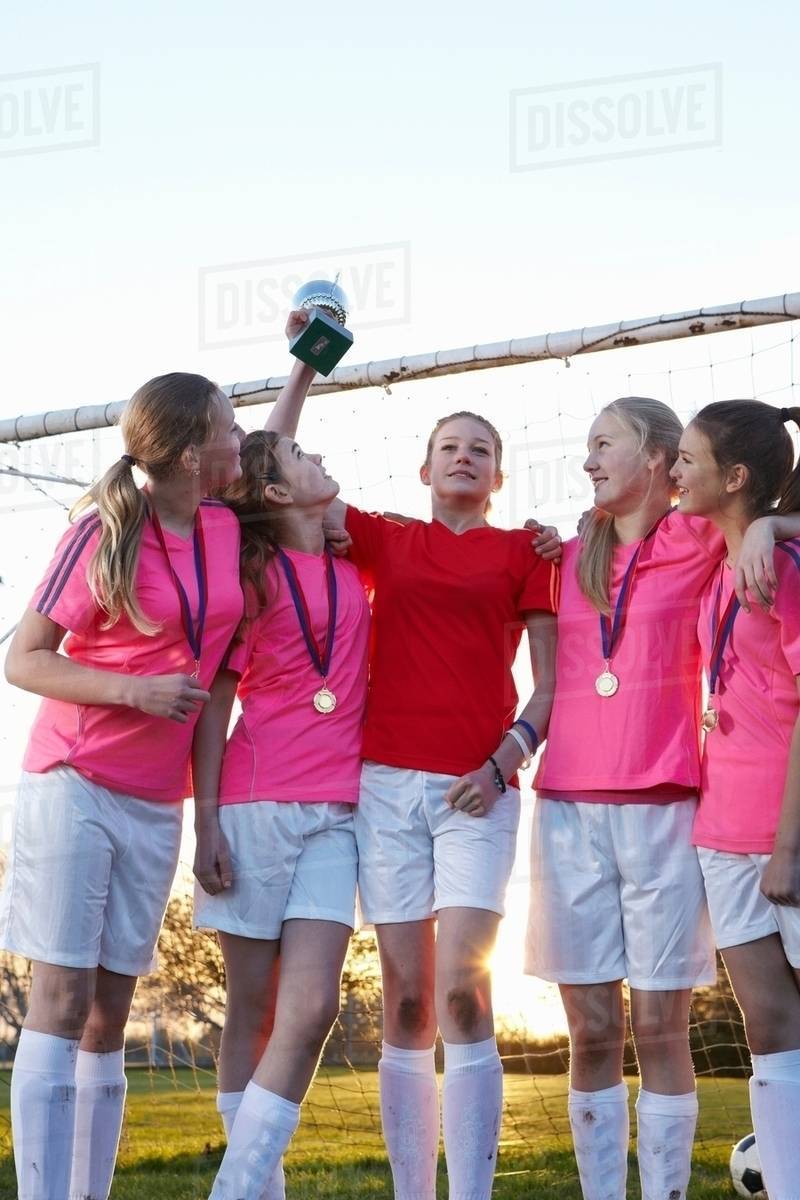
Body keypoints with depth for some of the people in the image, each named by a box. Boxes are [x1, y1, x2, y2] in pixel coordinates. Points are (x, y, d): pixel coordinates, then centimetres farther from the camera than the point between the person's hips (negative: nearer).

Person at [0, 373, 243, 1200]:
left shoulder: (229, 529, 5)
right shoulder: (106, 531, -10)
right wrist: (133, 690, -21)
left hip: (155, 805, 6)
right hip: (74, 787, -6)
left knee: (109, 1016, 5)